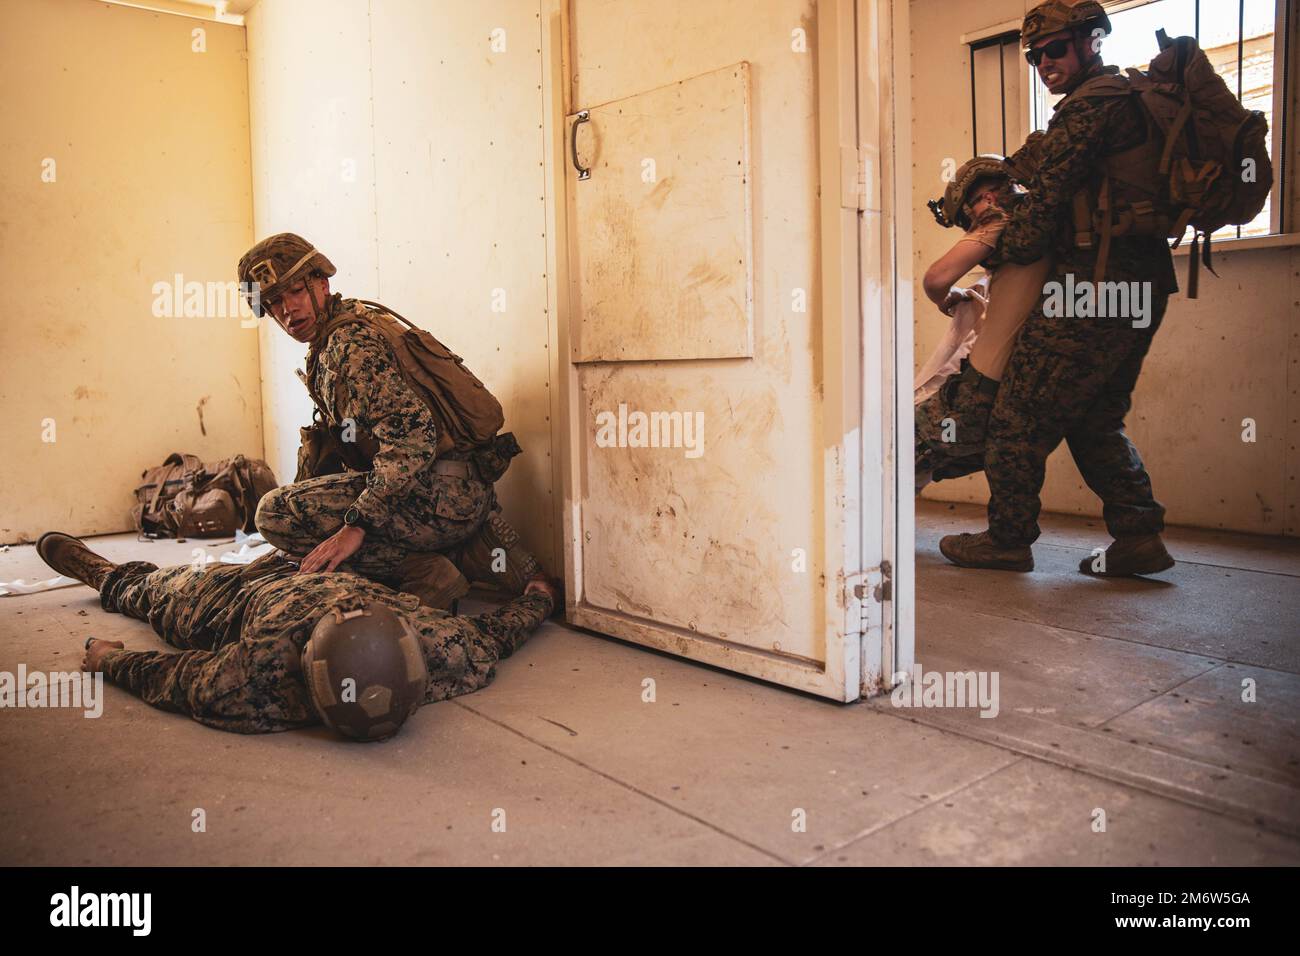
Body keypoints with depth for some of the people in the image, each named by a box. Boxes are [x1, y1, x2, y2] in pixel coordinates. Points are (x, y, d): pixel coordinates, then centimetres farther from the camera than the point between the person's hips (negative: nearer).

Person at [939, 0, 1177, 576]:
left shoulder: (1088, 105, -8)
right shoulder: (1134, 100, 23)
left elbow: (1047, 197, -11)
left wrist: (1005, 252, 3)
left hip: (1095, 281, -10)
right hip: (1143, 284, 10)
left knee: (1021, 414, -2)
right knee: (1095, 420, 16)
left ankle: (1007, 539, 5)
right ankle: (1139, 536, 10)